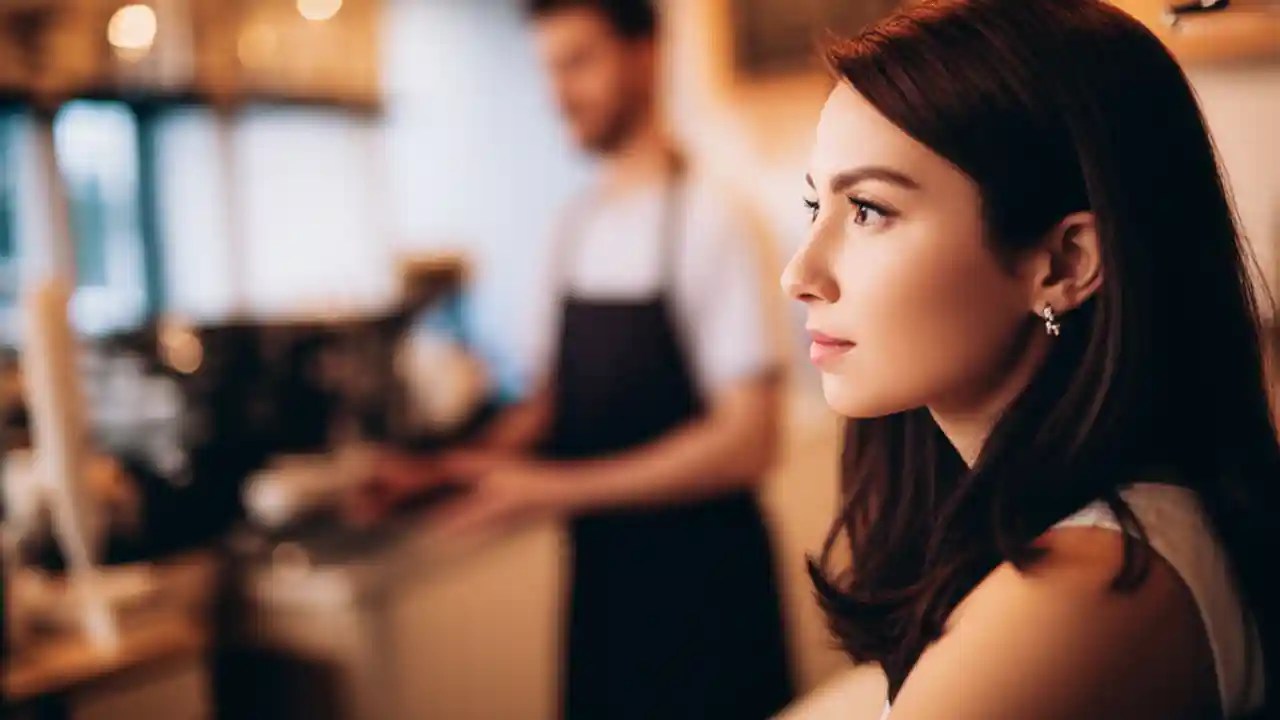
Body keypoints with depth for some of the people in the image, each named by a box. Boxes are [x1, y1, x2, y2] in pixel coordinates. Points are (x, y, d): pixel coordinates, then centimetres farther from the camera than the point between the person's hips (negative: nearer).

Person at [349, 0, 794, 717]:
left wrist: (552, 486, -18)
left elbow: (747, 439, -18)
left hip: (701, 583, -6)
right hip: (602, 572, 6)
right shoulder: (580, 223, 5)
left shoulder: (706, 216, -16)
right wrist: (452, 464, -2)